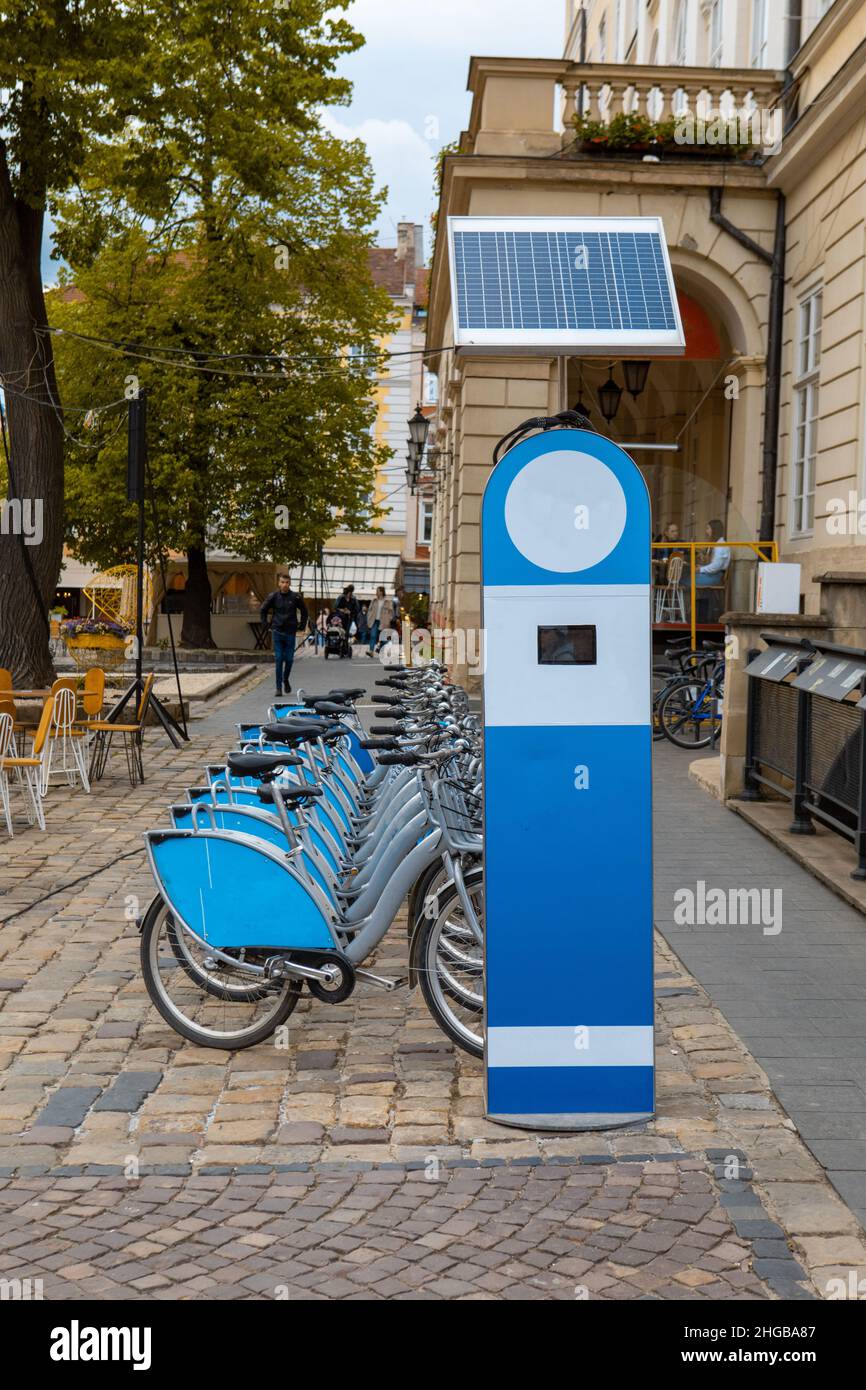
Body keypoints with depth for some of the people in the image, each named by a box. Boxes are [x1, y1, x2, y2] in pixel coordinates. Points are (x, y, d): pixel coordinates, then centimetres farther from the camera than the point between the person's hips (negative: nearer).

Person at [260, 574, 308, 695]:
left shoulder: (295, 597, -2)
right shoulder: (273, 596, -2)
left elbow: (304, 611, 12)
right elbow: (263, 611, 12)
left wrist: (302, 626, 8)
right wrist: (266, 625, 6)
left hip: (291, 633, 1)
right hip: (277, 632, 0)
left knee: (289, 659, 5)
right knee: (278, 659, -2)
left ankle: (286, 680, 31)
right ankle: (279, 687, 1)